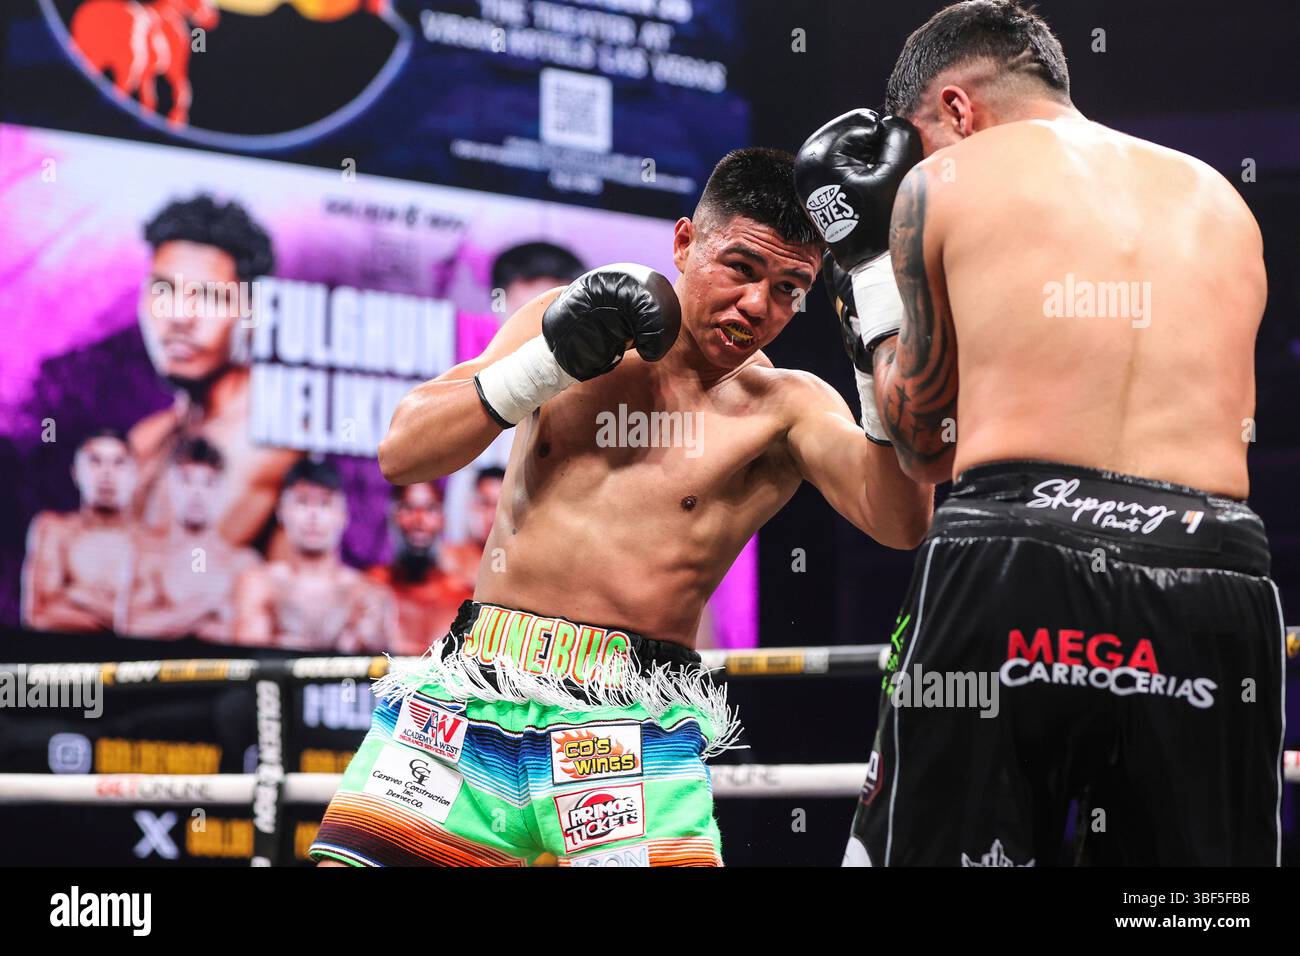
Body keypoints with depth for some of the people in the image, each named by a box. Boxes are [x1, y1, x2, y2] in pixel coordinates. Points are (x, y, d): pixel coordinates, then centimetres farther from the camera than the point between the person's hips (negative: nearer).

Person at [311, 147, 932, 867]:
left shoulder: (786, 408, 3)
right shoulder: (563, 316, 10)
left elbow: (899, 521, -16)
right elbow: (401, 452, 5)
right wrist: (544, 365, -9)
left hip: (635, 722, -2)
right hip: (473, 690, 2)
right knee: (355, 856, -10)